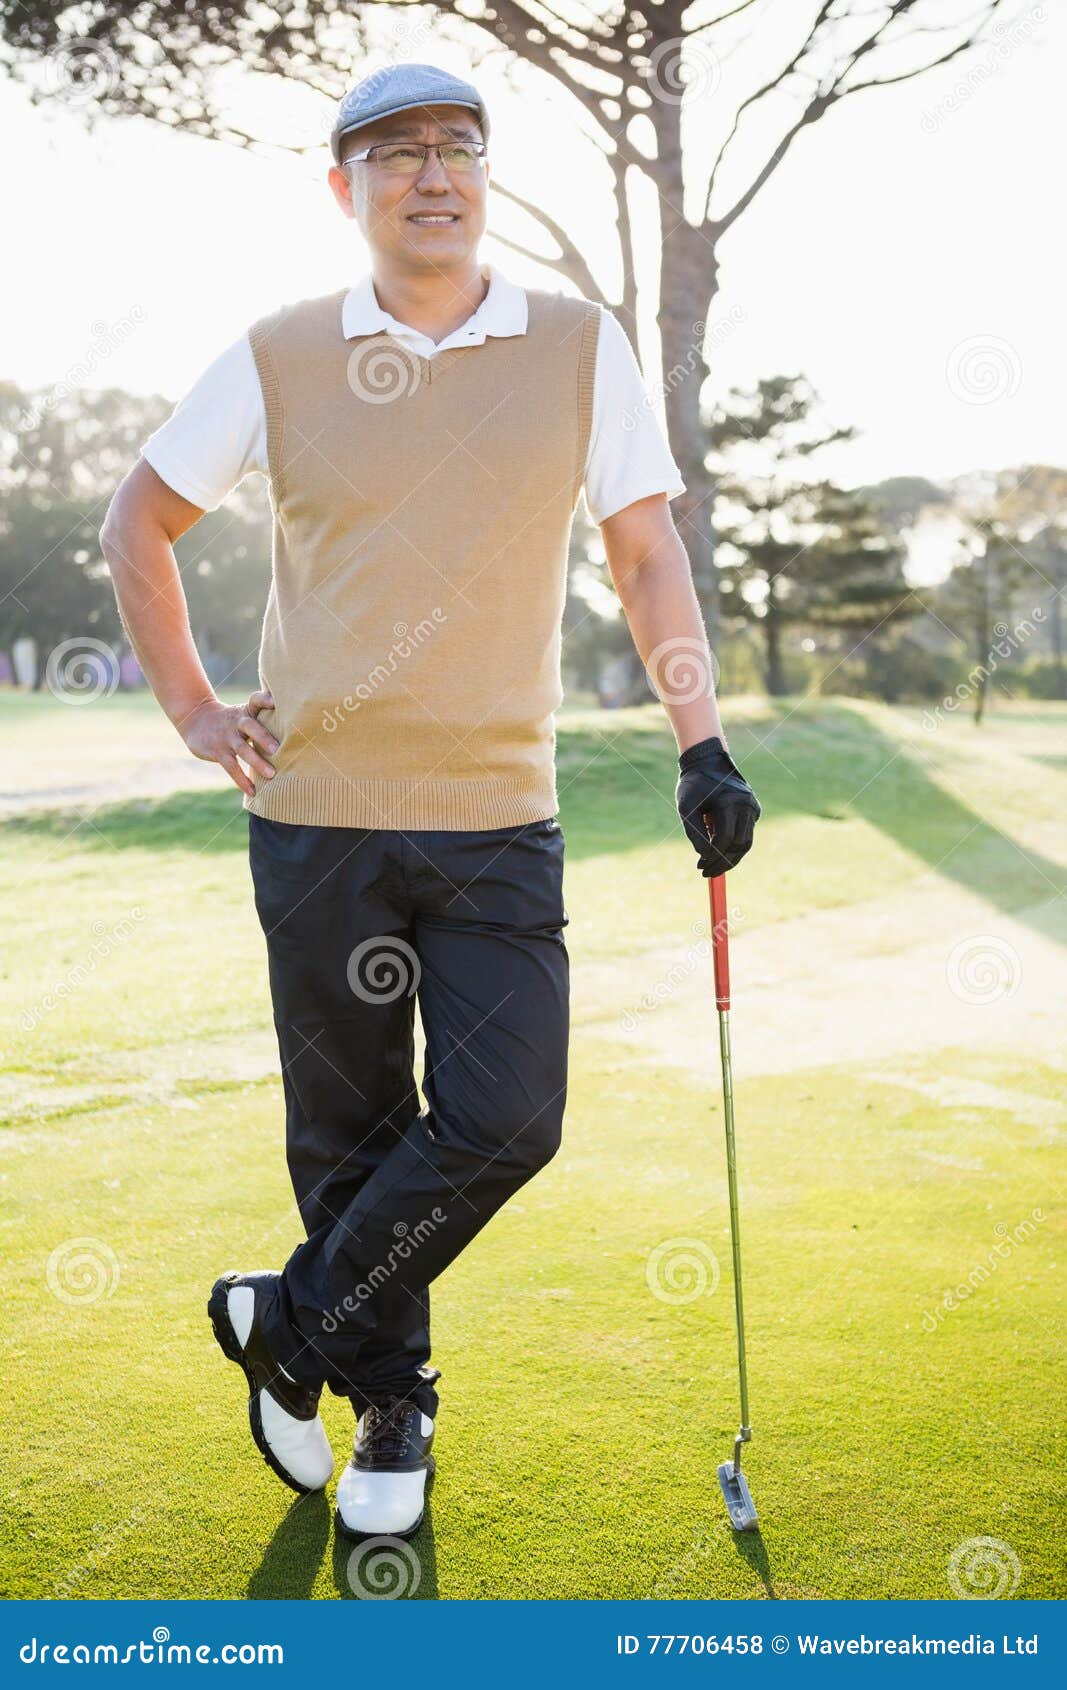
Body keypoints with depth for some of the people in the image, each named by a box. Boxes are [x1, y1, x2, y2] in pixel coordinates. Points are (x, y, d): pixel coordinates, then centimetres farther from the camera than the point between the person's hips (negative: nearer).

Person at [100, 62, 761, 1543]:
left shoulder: (579, 346, 4)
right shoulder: (279, 358, 3)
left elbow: (647, 551, 8)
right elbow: (138, 522, 13)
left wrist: (703, 744, 0)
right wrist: (192, 711, 6)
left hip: (497, 819, 0)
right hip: (316, 812, 0)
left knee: (504, 1121, -9)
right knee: (349, 1135, 7)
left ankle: (293, 1326, 14)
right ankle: (390, 1407, 28)